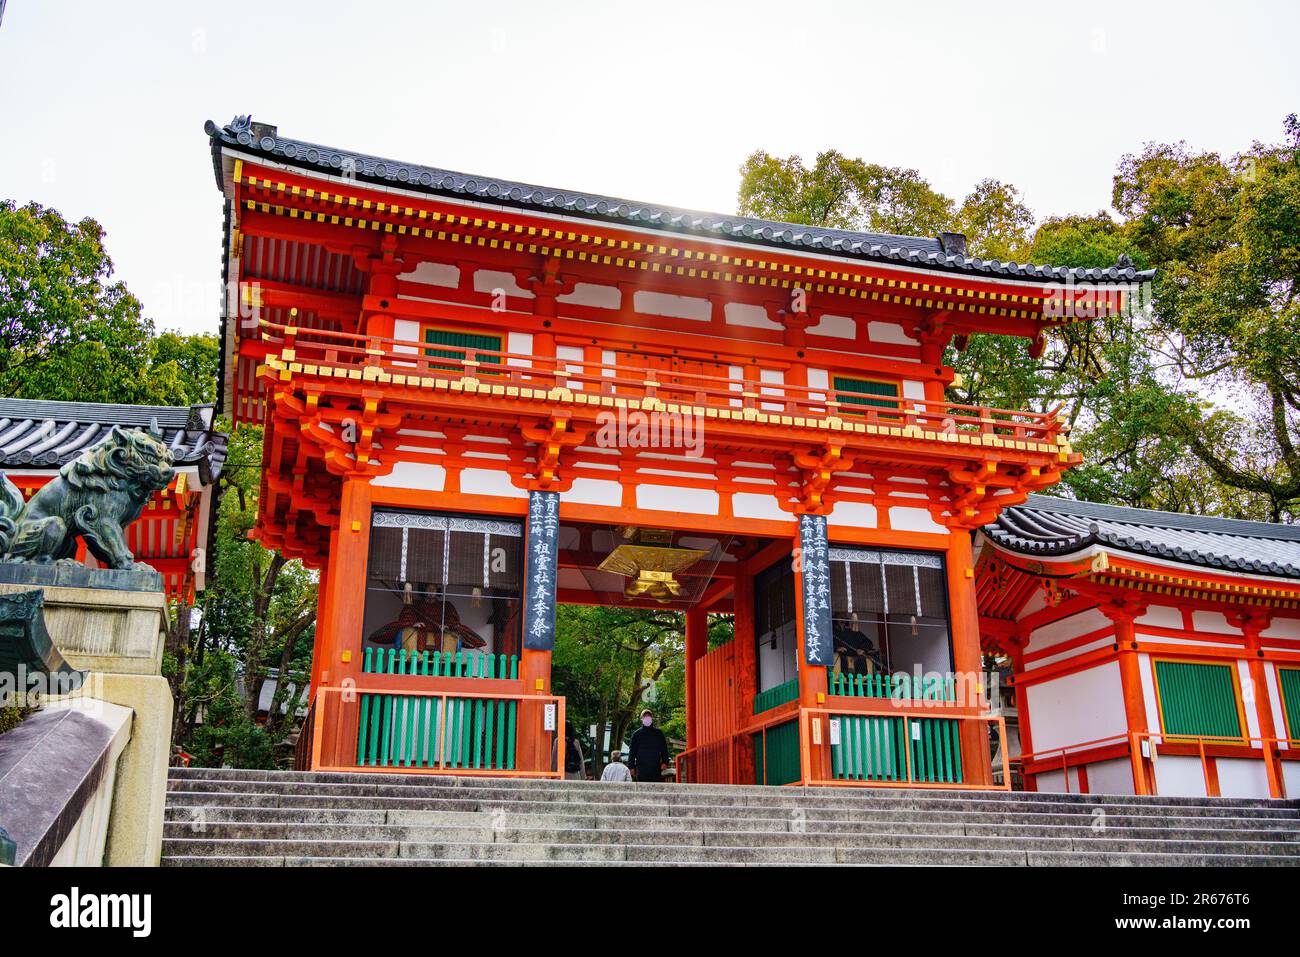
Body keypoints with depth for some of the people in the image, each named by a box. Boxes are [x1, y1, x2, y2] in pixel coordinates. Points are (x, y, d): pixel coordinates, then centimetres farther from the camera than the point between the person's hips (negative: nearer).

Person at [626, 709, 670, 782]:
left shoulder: (658, 733, 11)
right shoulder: (636, 734, 8)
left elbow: (664, 749, 11)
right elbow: (632, 751, 7)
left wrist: (665, 762, -3)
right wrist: (632, 767, 0)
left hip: (656, 768, 1)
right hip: (641, 769, -1)